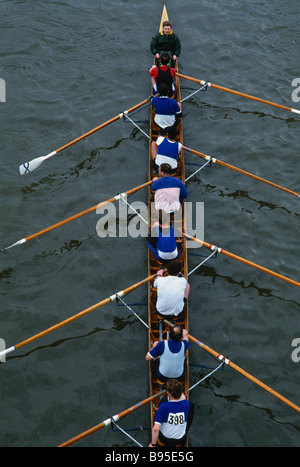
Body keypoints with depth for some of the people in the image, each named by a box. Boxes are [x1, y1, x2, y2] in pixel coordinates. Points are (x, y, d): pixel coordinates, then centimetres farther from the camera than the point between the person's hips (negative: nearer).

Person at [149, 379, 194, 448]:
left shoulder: (163, 406, -29)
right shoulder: (186, 404, -19)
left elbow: (155, 429, -31)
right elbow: (183, 397, 10)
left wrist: (153, 444, -18)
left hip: (164, 440, -1)